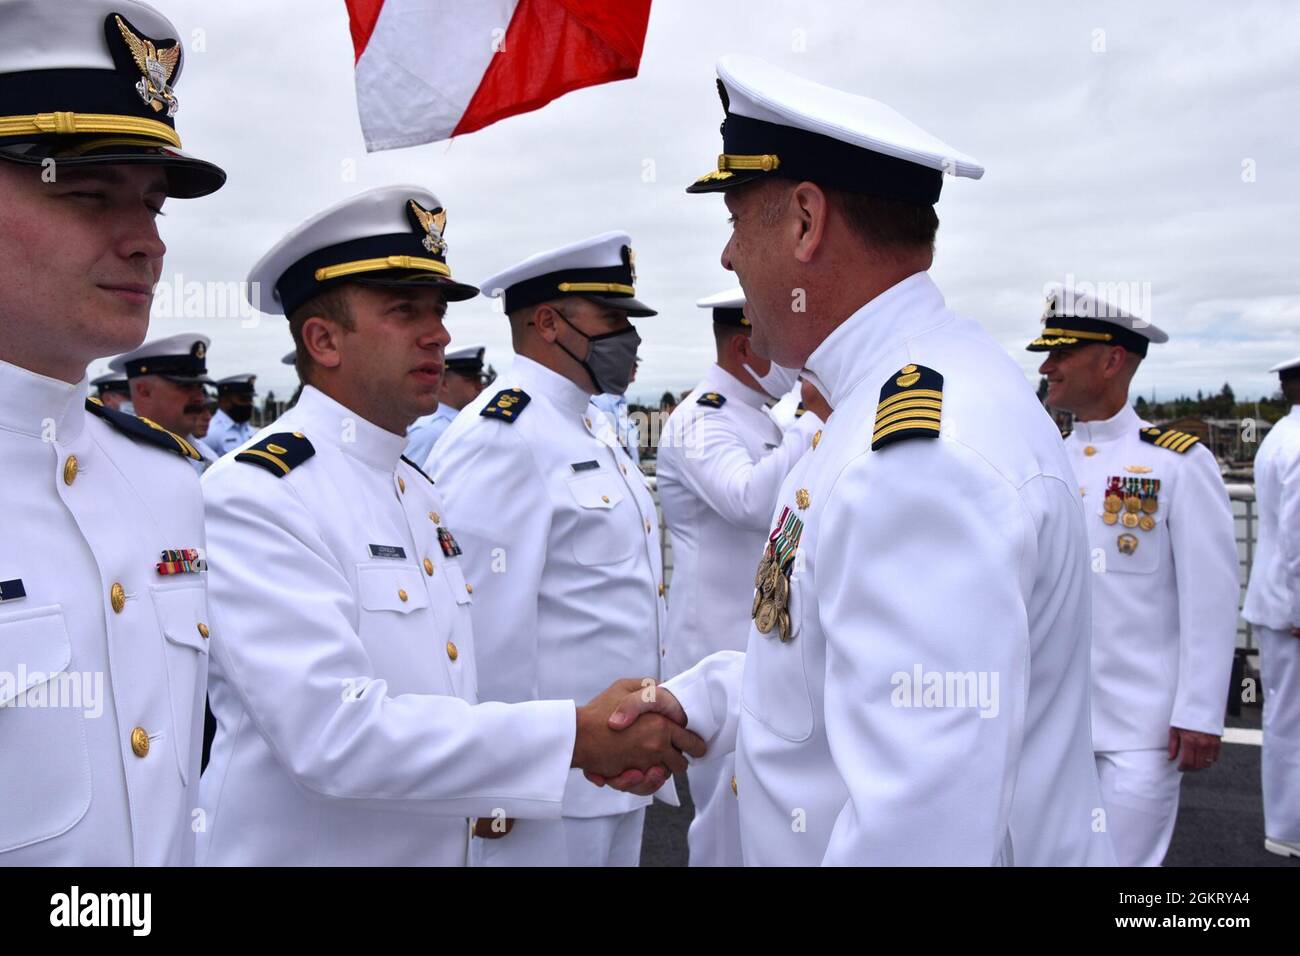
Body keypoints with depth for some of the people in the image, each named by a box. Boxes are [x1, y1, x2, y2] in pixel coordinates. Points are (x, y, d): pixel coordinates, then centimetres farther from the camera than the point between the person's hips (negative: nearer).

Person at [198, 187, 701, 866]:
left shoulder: (421, 493, 8)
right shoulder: (251, 496, -19)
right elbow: (332, 732, -29)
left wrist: (485, 795, -1)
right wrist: (578, 735, -28)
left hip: (440, 845, 8)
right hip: (301, 849, -7)